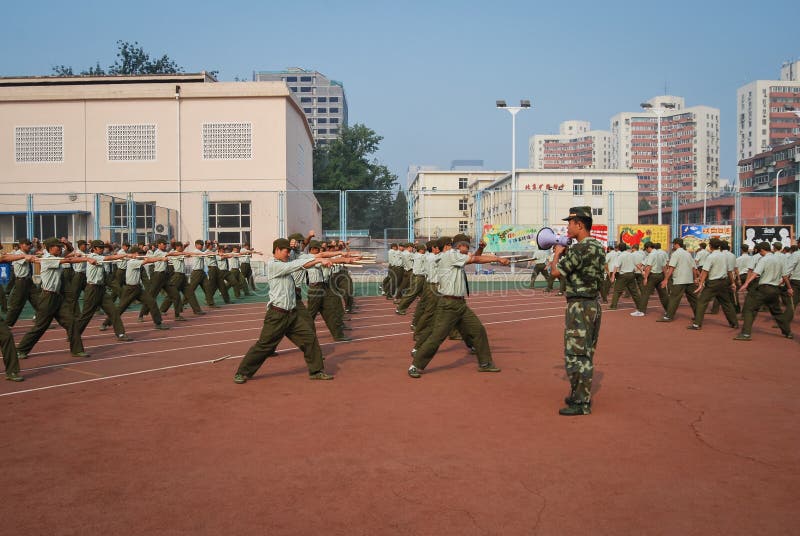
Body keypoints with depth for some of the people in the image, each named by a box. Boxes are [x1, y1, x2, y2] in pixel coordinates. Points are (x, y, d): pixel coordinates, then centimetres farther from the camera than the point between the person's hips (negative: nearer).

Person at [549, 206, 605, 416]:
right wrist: (566, 254, 13)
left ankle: (581, 403, 1)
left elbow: (556, 271, -14)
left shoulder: (579, 249, -19)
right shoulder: (598, 247, 10)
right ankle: (582, 395, 27)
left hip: (579, 306, -10)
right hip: (593, 304, 10)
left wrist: (558, 253, 2)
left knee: (576, 354, -4)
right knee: (586, 354, 17)